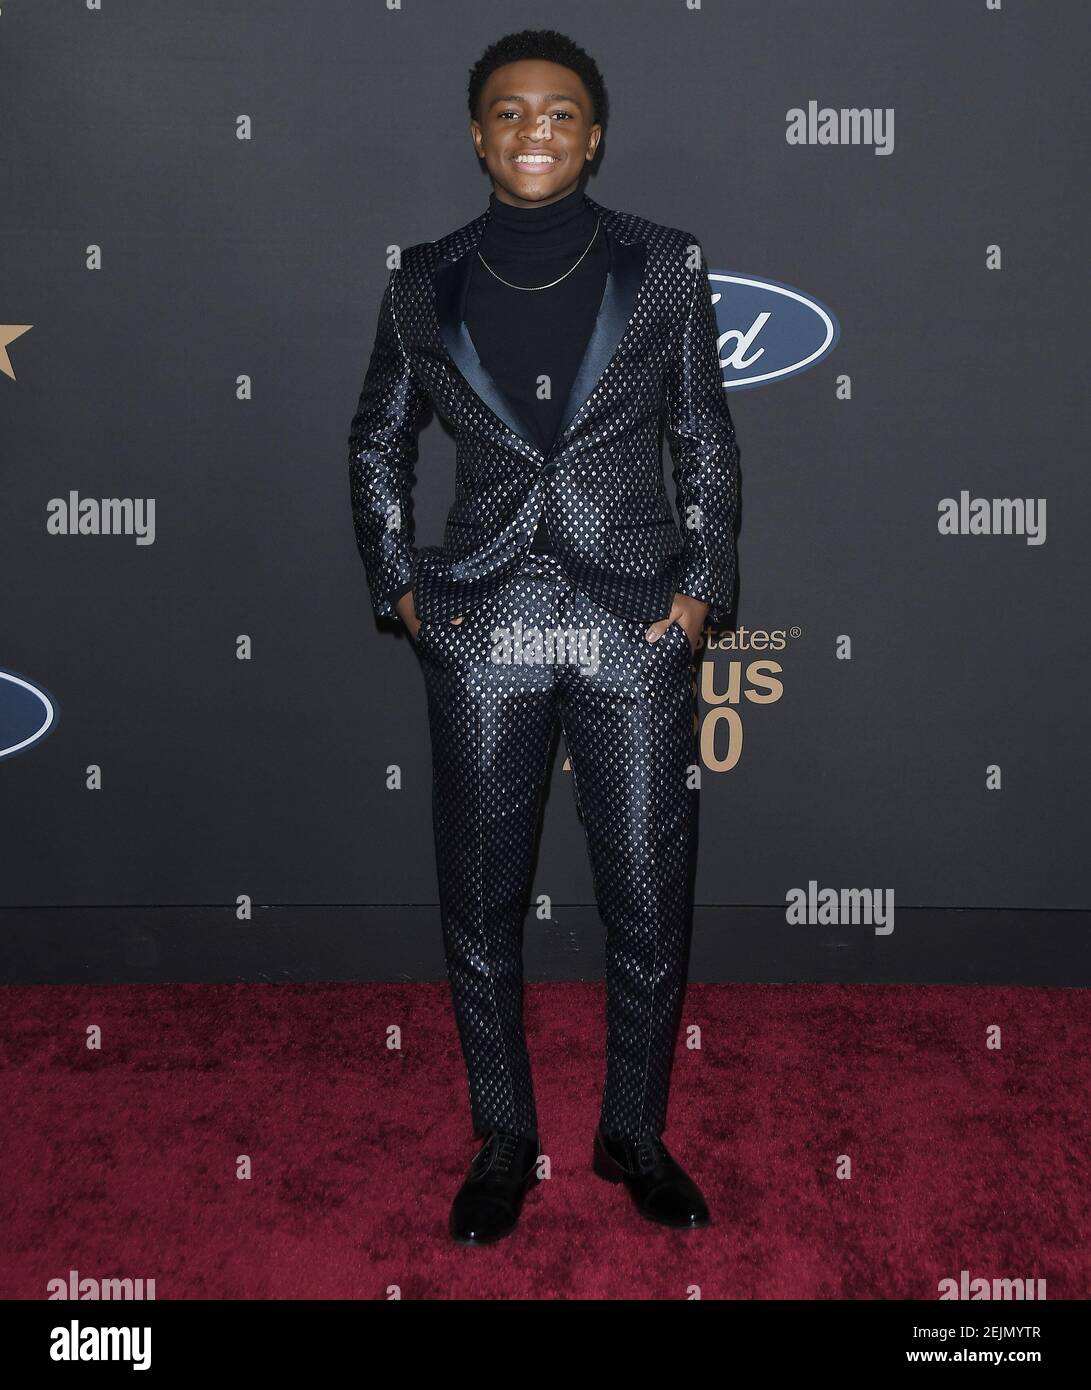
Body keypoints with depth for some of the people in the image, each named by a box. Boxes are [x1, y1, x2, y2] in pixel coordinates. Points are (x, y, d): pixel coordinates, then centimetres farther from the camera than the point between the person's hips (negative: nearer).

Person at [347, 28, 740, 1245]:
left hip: (638, 627, 0)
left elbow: (707, 444, 9)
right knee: (480, 898, 7)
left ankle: (635, 1134, 27)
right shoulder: (425, 283, 5)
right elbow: (376, 444, 15)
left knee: (648, 897, 6)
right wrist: (399, 582, 6)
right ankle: (502, 1140, 26)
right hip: (482, 630, 1)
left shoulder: (664, 267, 3)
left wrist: (704, 582, 0)